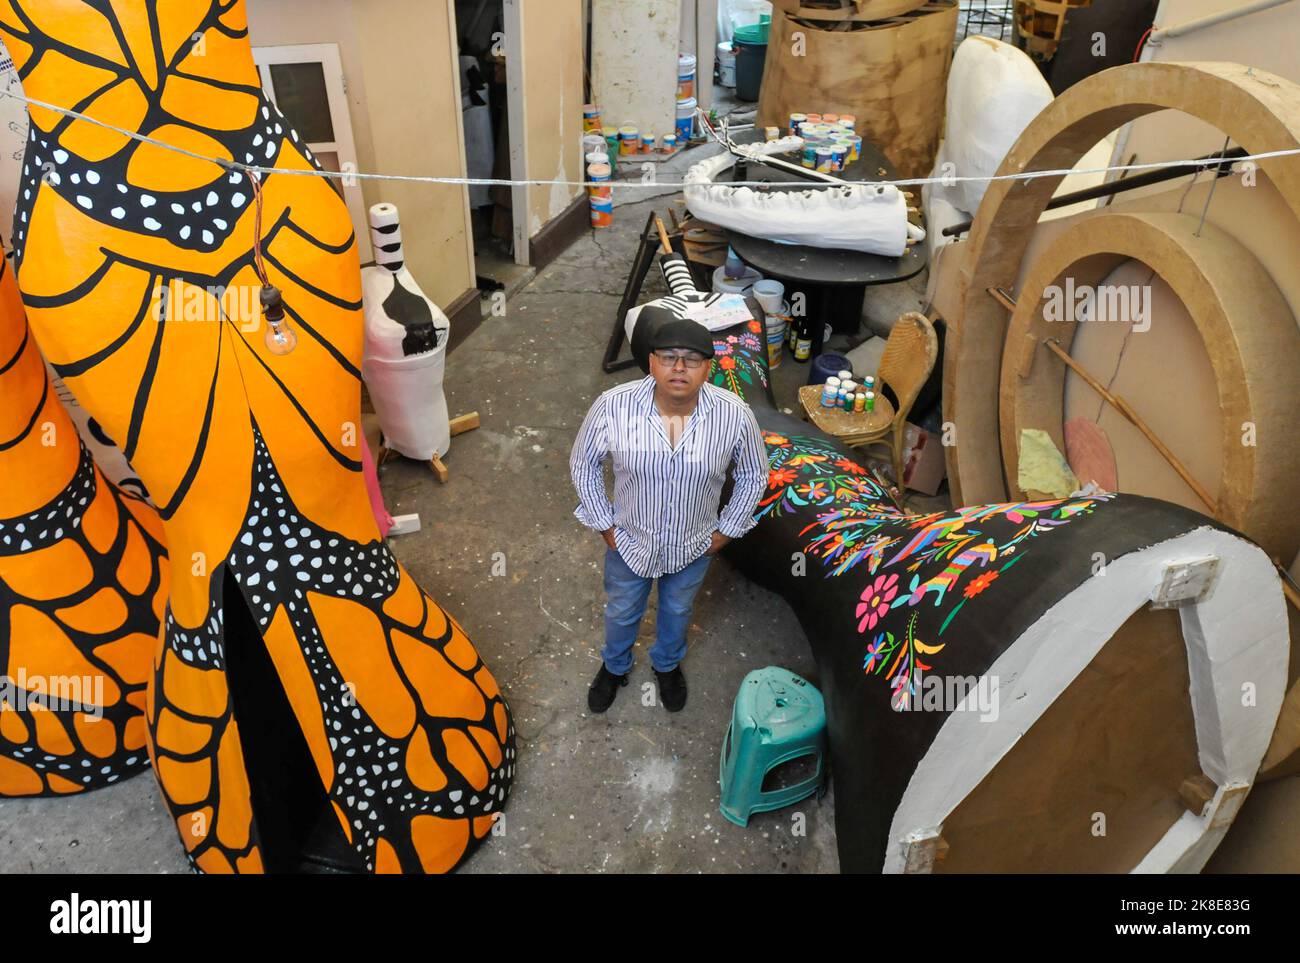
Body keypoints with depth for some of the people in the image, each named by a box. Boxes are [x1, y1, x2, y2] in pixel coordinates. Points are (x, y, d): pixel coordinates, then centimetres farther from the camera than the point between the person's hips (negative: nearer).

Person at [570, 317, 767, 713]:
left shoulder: (734, 415, -25)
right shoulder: (613, 406, -27)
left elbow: (753, 475, -6)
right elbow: (583, 464, -9)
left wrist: (726, 529, -2)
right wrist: (604, 524, -6)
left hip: (693, 545, 1)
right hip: (629, 541, 0)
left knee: (677, 610, 29)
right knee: (621, 612, 27)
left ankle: (667, 664, 62)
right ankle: (614, 666, 59)